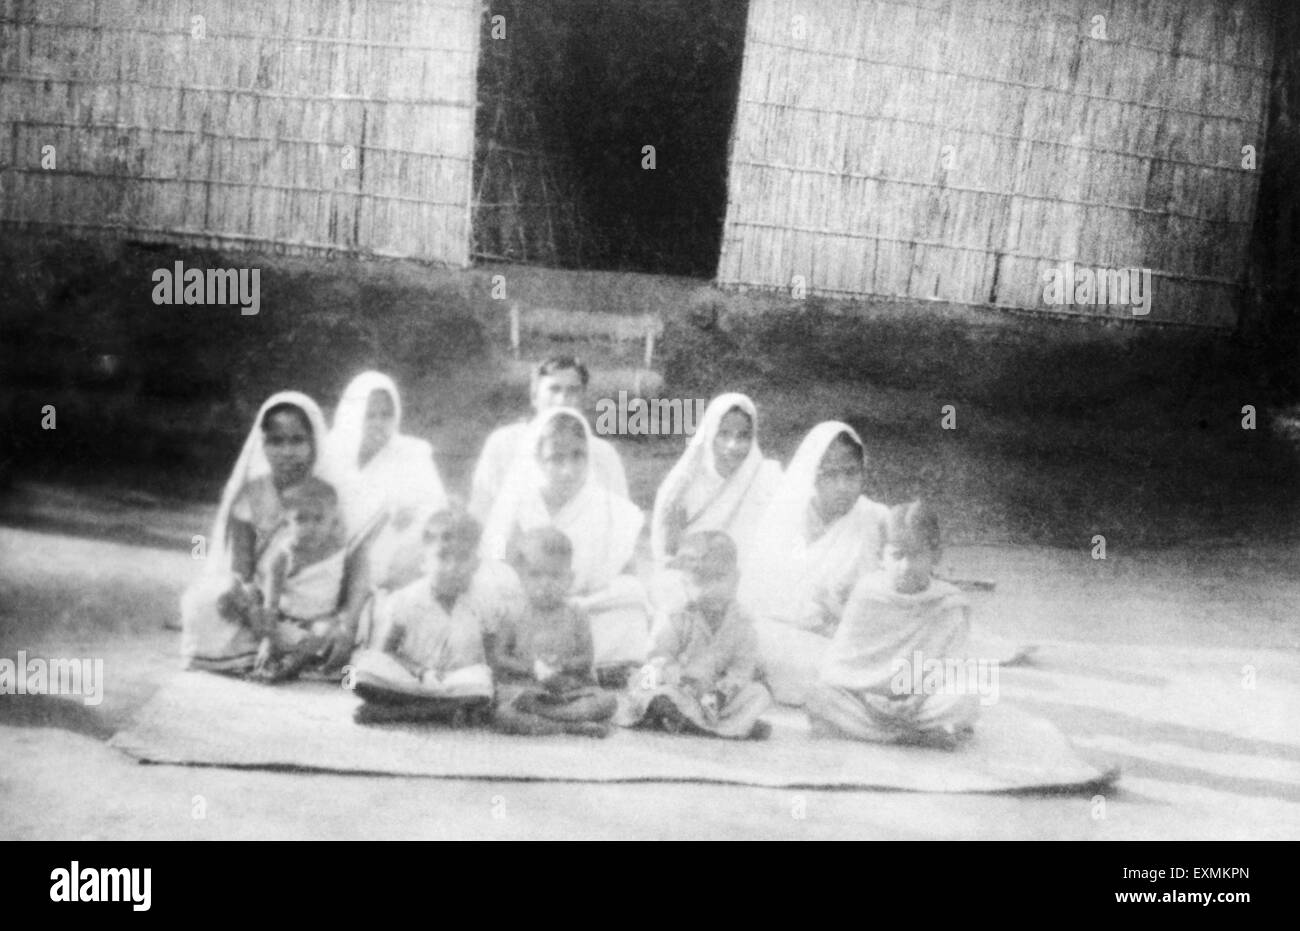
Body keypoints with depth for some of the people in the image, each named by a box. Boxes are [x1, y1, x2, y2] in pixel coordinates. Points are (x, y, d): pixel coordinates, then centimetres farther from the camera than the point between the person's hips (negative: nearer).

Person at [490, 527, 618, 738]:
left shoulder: (576, 618, 12)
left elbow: (586, 660, 3)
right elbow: (499, 659, 0)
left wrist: (560, 666, -16)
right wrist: (532, 669, -14)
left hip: (569, 690, 2)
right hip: (522, 690, -2)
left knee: (606, 702, -24)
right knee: (505, 714, -35)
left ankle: (534, 714, -28)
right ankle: (574, 726, -32)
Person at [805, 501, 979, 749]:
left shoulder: (950, 606, 3)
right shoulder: (866, 594, 4)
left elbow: (951, 670, -2)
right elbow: (836, 665, 0)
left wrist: (920, 697, -22)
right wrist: (865, 696, -18)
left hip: (919, 703, 0)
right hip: (864, 699, 1)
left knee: (965, 701, -30)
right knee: (819, 697, -29)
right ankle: (925, 736, -30)